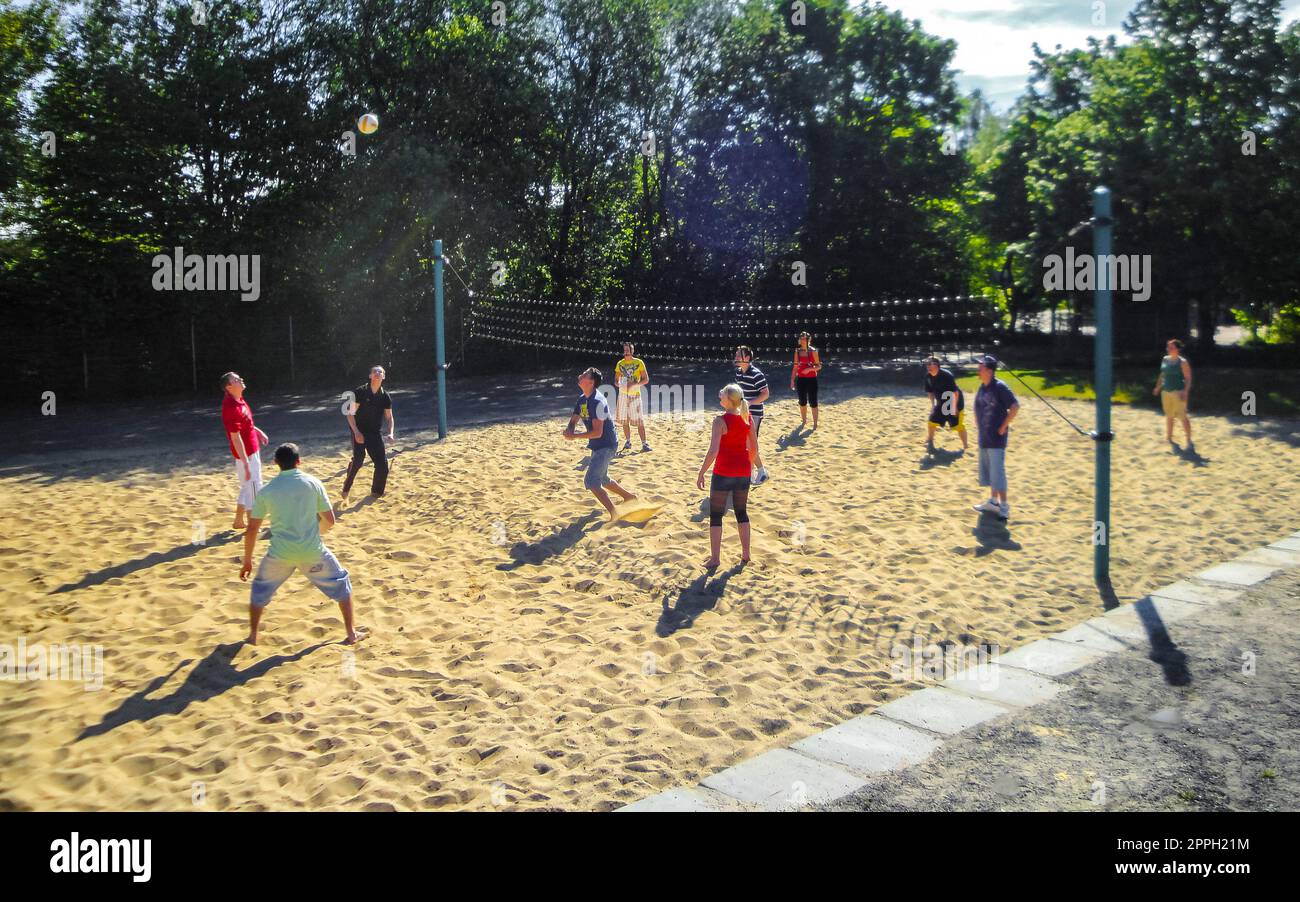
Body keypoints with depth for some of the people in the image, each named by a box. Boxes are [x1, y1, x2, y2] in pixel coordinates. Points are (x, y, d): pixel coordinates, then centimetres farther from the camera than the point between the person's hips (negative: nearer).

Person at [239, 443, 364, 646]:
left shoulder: (266, 491, 5)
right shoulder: (313, 483, 2)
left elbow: (251, 529, 7)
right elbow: (330, 522, 4)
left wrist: (247, 561, 16)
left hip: (280, 553, 1)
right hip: (312, 552, -1)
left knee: (260, 589, 27)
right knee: (341, 584, 19)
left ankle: (253, 636, 29)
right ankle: (351, 634, 18)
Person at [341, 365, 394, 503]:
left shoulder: (385, 396, 2)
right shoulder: (360, 392, -9)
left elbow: (389, 417, 10)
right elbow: (350, 414, -9)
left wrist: (390, 433, -7)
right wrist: (356, 432, -18)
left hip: (376, 434, 4)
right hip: (360, 432, -4)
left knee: (383, 464, -2)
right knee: (358, 460, -20)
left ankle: (376, 492, 17)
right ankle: (346, 489, -3)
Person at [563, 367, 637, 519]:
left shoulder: (597, 402, -24)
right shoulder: (582, 399, 6)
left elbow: (597, 432, -26)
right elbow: (573, 421, 10)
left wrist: (574, 436, -24)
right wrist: (569, 430, -14)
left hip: (606, 446, -10)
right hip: (597, 446, 10)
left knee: (591, 481, -16)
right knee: (602, 479, 23)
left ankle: (615, 515, -11)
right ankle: (629, 496, 43)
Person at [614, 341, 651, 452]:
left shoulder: (639, 362, -2)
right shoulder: (620, 364, 9)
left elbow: (646, 380, -4)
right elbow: (616, 379, 17)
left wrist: (633, 385, -17)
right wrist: (620, 384, -7)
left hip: (635, 394, -4)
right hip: (623, 394, 4)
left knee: (639, 420, -7)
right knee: (624, 420, 6)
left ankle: (644, 443, -5)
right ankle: (628, 441, 18)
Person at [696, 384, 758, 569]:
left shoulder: (720, 421, -17)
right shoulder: (748, 418, 1)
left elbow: (713, 451, -21)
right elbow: (754, 448, 7)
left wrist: (701, 473, -13)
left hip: (723, 472, -6)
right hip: (743, 471, 6)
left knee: (716, 514, 6)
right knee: (741, 512, 20)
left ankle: (715, 557, 8)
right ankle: (745, 553, 24)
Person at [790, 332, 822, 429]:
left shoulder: (813, 351, -5)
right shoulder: (797, 351, 5)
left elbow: (819, 366, -3)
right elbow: (795, 367, 9)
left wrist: (809, 369, -21)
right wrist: (792, 380, 5)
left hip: (811, 379, -3)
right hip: (801, 379, 4)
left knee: (813, 402, -1)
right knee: (802, 402, 9)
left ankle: (815, 423, 7)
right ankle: (804, 421, 24)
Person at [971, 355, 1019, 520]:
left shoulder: (999, 387, -15)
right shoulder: (982, 387, 9)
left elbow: (1015, 406, -19)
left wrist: (1003, 426, -17)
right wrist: (978, 423, 15)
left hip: (996, 438, -9)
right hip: (984, 437, 9)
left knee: (997, 472, -8)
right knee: (987, 470, 16)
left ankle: (1004, 507, -2)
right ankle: (993, 502, 28)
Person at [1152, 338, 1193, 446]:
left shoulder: (1182, 362, -10)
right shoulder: (1165, 360, 9)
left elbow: (1188, 378, -11)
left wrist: (1185, 392, -19)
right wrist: (1158, 387, 16)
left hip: (1178, 392, -7)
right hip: (1166, 392, 7)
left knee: (1182, 416, -6)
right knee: (1169, 416, 16)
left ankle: (1189, 440, 0)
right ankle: (1169, 437, 28)